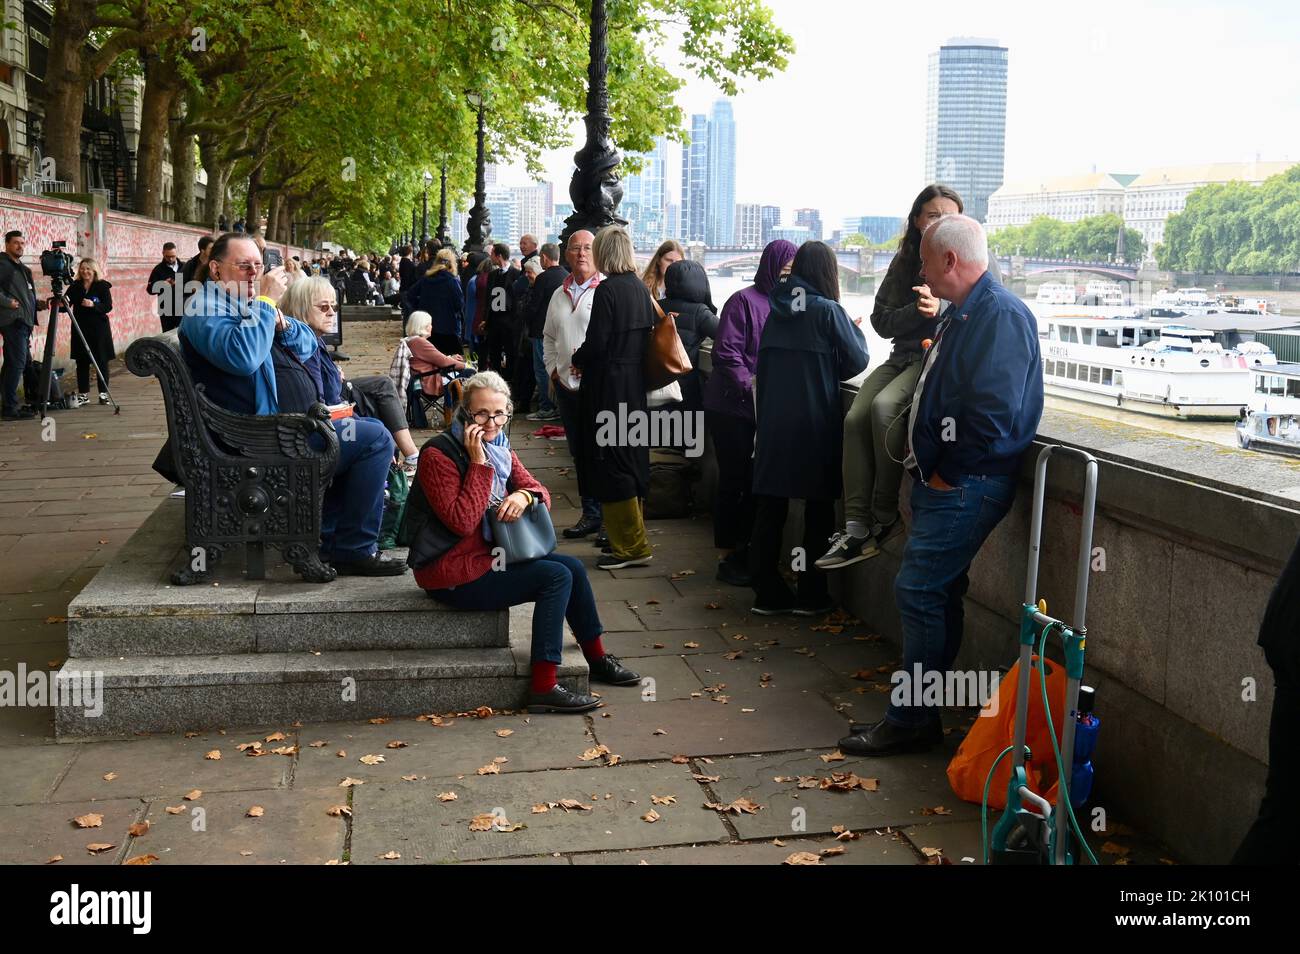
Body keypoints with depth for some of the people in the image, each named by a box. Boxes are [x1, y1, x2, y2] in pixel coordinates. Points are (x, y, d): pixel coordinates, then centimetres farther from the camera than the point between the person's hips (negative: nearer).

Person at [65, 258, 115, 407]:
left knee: (102, 361, 1)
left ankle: (104, 393, 9)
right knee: (81, 362, 4)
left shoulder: (102, 286, -2)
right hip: (80, 329, 3)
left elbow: (108, 306, -10)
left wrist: (93, 305, -25)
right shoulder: (75, 286, 6)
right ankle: (83, 394, 10)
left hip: (99, 329, -3)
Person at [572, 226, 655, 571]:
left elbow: (596, 343, -19)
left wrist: (577, 359, 3)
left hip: (609, 387, -8)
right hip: (637, 385, 8)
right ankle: (632, 540, 26)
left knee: (611, 466, -1)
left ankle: (631, 546, 3)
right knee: (632, 459, 16)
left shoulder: (607, 290, -15)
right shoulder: (640, 288, 8)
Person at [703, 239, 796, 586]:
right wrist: (752, 387, -17)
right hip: (732, 406, -6)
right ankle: (730, 557, 11)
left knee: (758, 482, 9)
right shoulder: (745, 301, -8)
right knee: (734, 480, 1)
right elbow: (726, 352, -13)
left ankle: (746, 552, 21)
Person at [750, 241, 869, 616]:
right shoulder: (828, 310, -8)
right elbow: (857, 361, -3)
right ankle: (811, 594, 11)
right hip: (815, 423, -4)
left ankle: (767, 592, 11)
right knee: (818, 508, 7)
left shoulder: (776, 310, 7)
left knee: (770, 506, 8)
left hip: (772, 420, 4)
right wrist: (855, 331, 15)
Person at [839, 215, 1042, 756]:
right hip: (942, 481, 10)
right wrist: (925, 467, 12)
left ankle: (912, 721, 0)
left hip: (966, 487, -10)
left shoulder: (1000, 316, -17)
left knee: (919, 590, -9)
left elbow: (993, 414, -26)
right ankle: (922, 710, 25)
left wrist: (948, 476, -17)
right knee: (938, 591, 14)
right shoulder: (961, 313, 16)